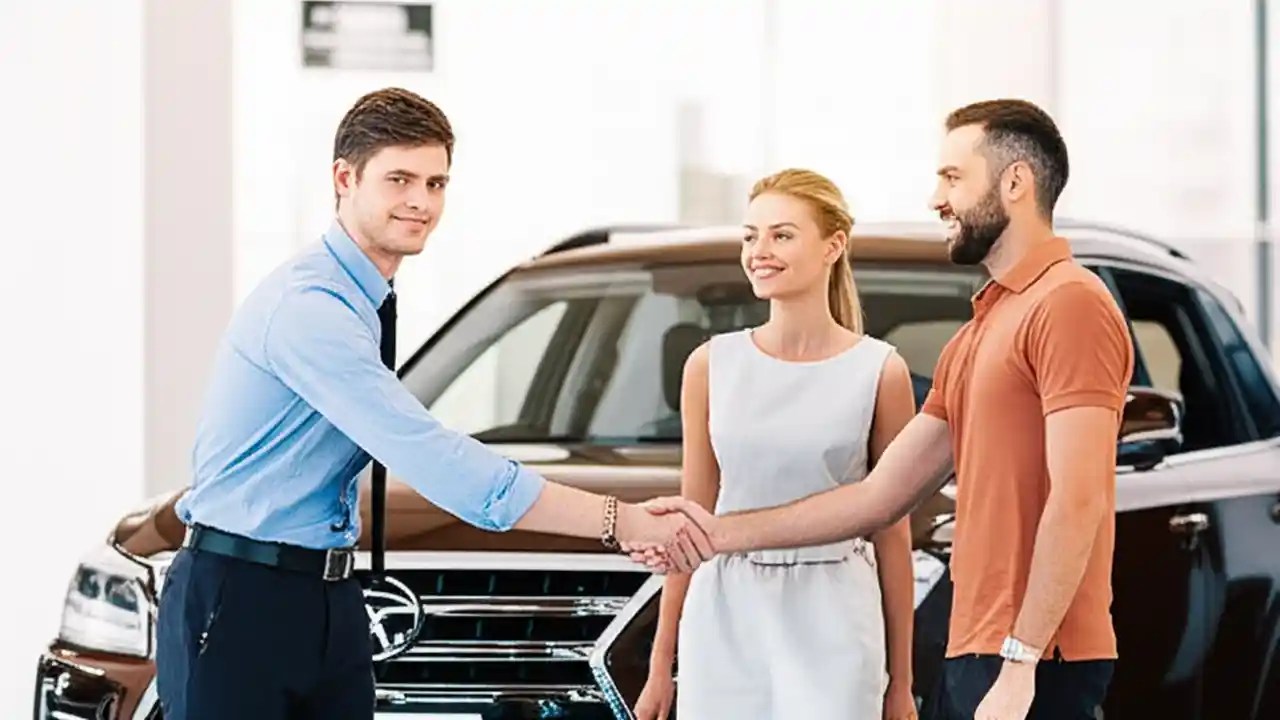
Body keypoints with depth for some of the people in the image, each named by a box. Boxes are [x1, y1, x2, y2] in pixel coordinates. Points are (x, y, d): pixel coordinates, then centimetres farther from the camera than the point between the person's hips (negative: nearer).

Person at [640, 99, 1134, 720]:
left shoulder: (1068, 303, -8)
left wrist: (1019, 664, -21)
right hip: (972, 655, 9)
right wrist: (725, 533, 15)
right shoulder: (974, 338, 22)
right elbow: (879, 497, 21)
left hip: (1035, 664, -9)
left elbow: (1078, 502, -17)